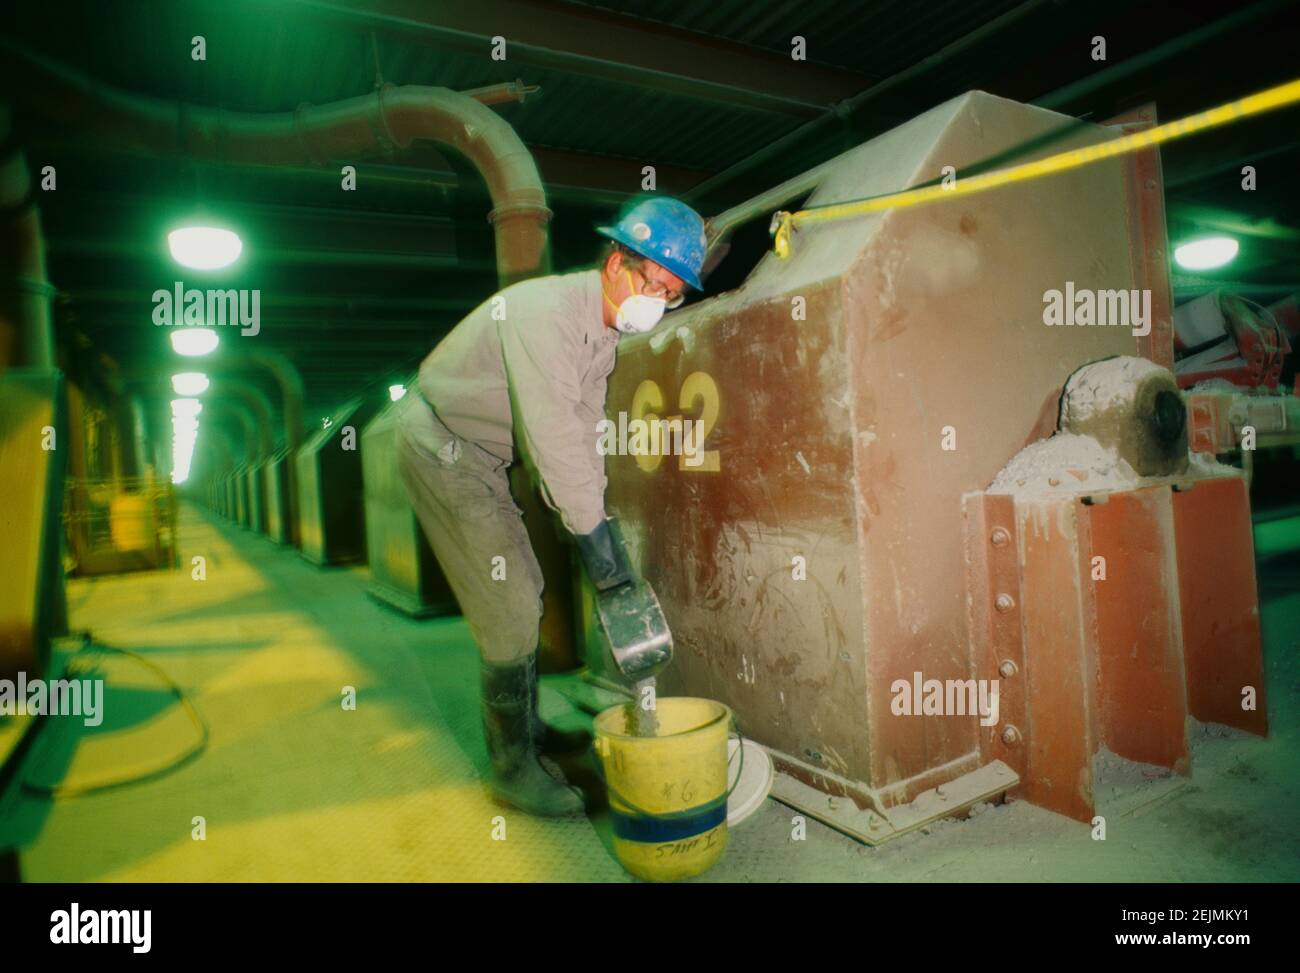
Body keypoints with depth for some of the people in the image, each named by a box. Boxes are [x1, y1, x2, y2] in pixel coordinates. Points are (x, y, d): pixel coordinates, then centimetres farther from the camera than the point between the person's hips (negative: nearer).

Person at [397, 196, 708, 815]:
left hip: (480, 456, 9)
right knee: (509, 610, -9)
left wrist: (597, 526, -7)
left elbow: (583, 435, 0)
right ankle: (513, 770, 7)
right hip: (440, 446, -9)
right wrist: (595, 537, -30)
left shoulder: (602, 330, 1)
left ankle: (524, 729, 33)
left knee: (523, 595, 15)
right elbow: (552, 438, -33)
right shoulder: (546, 311, -28)